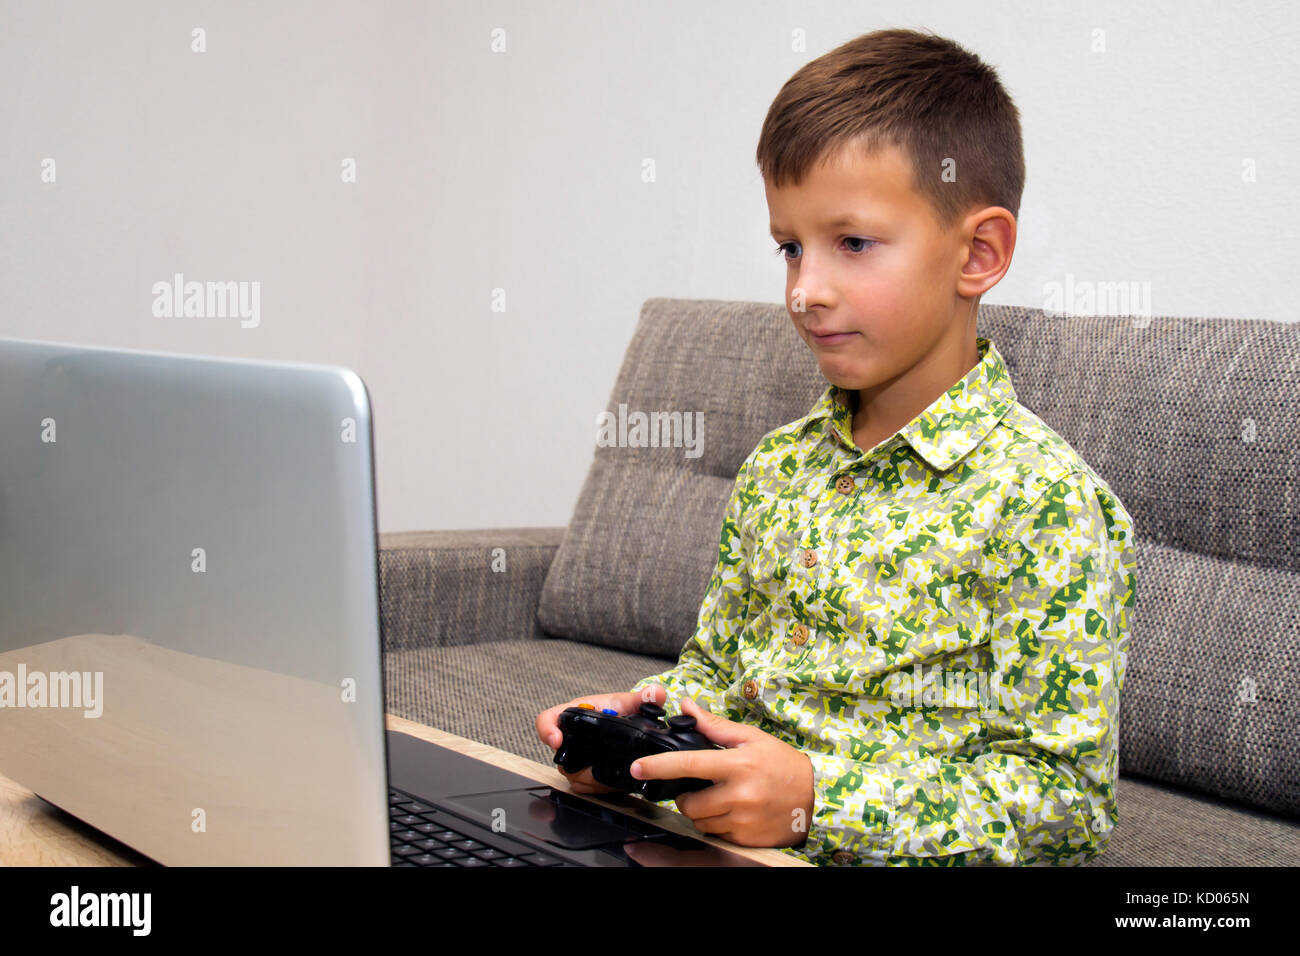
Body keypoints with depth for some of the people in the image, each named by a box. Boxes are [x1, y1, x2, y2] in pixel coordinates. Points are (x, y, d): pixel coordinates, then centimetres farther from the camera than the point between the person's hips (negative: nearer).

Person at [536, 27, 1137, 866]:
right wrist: (644, 722, -1)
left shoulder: (1045, 503, -11)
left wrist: (818, 798, -21)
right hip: (736, 842, 5)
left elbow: (1066, 797, -13)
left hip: (907, 858, -5)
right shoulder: (776, 470, 10)